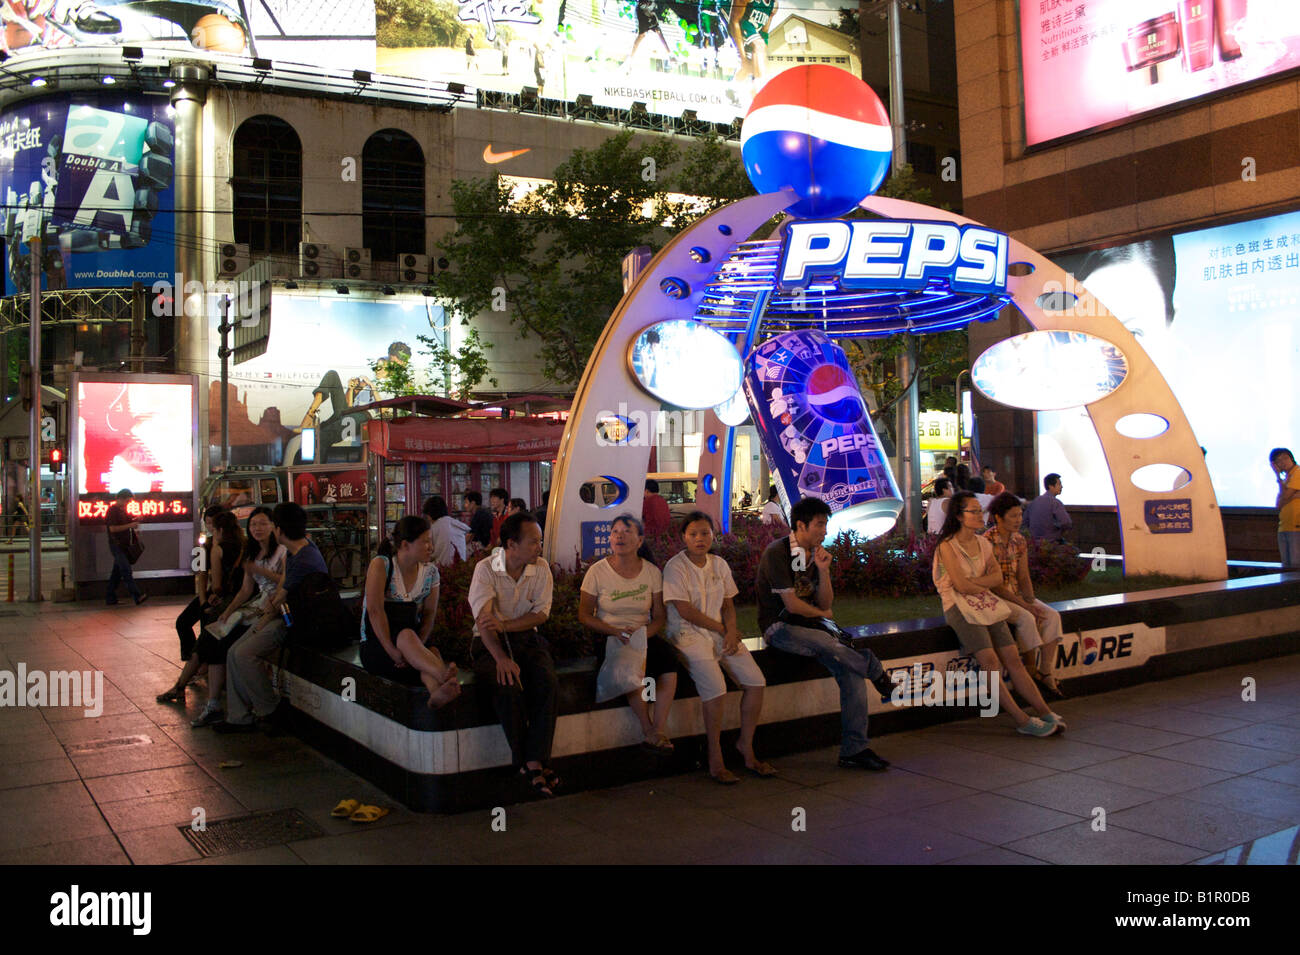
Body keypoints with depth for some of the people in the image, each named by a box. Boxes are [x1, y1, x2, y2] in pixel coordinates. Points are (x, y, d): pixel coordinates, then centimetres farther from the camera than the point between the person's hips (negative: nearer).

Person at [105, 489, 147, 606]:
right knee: (126, 570, -13)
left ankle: (110, 598, 15)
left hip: (123, 545, 9)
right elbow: (113, 528, -19)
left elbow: (127, 523, 27)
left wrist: (135, 522, 6)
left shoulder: (123, 510, 16)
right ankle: (137, 596, -20)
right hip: (116, 545, -9)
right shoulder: (112, 510, -10)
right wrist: (129, 525, -20)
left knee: (117, 572, 11)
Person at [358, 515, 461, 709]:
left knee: (433, 651, -31)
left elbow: (429, 614, 2)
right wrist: (393, 651, -25)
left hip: (413, 644, 4)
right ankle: (445, 676, -62)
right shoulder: (381, 565, -6)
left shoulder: (430, 572, 8)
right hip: (376, 648, -4)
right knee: (406, 635, -37)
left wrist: (416, 647, -17)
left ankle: (437, 692, -64)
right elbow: (375, 610, -15)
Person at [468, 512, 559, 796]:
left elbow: (541, 614, -3)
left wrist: (503, 625, -20)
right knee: (509, 686, -32)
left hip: (527, 638, 3)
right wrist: (501, 658, -32)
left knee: (549, 684, -27)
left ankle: (535, 760, -23)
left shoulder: (541, 568, 1)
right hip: (490, 643, -3)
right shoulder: (485, 569, -9)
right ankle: (525, 761, -18)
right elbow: (483, 619, -18)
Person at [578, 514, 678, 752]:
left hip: (645, 634, 3)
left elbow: (660, 616, 5)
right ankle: (648, 729, -13)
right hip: (609, 636, -2)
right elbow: (584, 615, -2)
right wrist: (617, 632, -16)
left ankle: (658, 731, -20)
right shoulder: (597, 572, -4)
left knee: (669, 658, -28)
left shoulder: (652, 572, 3)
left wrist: (643, 633, -16)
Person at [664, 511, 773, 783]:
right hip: (689, 635, -6)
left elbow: (728, 605, 13)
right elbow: (685, 610, -13)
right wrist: (722, 629, -9)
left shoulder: (719, 565, 12)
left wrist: (731, 632, -6)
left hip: (721, 634, 6)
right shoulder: (675, 567, -7)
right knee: (715, 688, -28)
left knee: (756, 681, -12)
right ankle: (715, 759, -13)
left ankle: (746, 745, 6)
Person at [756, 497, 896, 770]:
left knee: (851, 671, -15)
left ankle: (855, 749, -12)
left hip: (810, 623, 7)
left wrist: (823, 570, -7)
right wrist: (821, 613, 1)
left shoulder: (817, 553, 10)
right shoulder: (777, 553, -14)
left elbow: (825, 602, 9)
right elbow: (791, 604, -17)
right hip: (780, 627, -7)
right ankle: (878, 674, -12)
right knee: (827, 645, -35)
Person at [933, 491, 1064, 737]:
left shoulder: (983, 543, 15)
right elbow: (960, 585, -14)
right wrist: (984, 585, 1)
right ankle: (1021, 719, -20)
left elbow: (998, 577, 4)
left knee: (1012, 658, -4)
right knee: (989, 660, -21)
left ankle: (1044, 712, -5)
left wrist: (972, 582, -10)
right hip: (958, 606, -6)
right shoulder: (947, 546, -7)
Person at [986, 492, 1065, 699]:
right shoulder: (987, 542, -17)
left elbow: (1023, 577, 6)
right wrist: (1023, 604, -21)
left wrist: (1031, 602, -11)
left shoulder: (1019, 541, 6)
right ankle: (1032, 672, -17)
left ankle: (1046, 672, -15)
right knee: (1026, 619, -31)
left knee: (1052, 616, -15)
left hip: (1016, 593, 7)